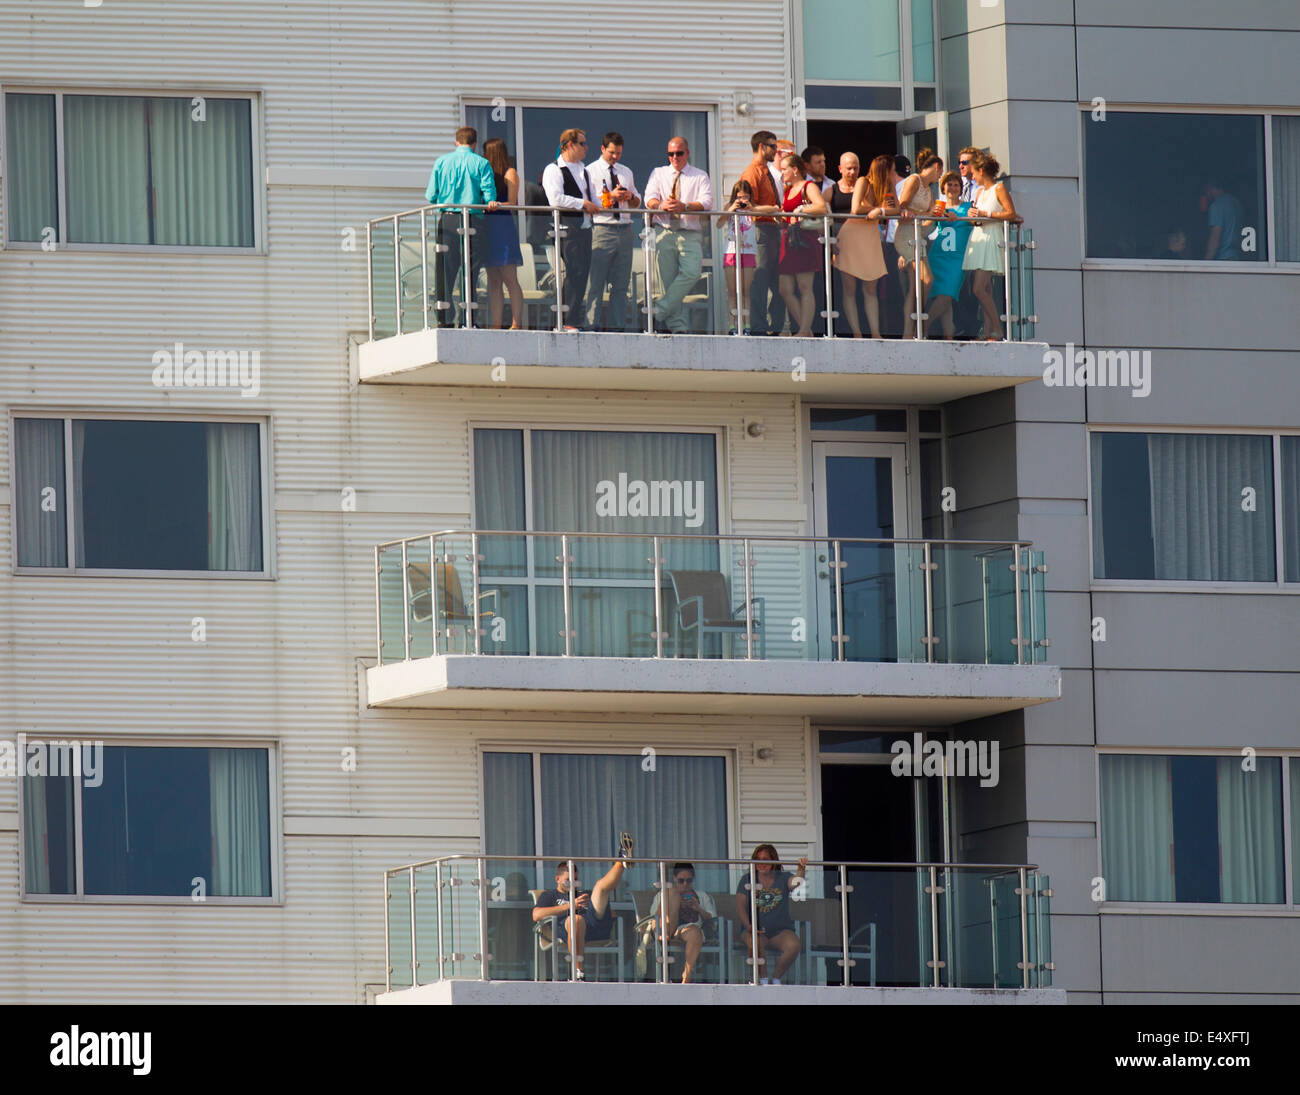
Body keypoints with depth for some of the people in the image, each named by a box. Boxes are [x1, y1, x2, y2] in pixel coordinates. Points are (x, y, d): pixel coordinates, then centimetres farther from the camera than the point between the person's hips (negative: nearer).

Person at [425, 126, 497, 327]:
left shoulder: (441, 162, 6)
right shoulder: (481, 164, 1)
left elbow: (431, 196, 6)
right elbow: (490, 196, -6)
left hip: (448, 220, 1)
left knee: (444, 273, 3)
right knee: (470, 274, 3)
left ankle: (445, 320, -4)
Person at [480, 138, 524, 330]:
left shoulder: (510, 173, 0)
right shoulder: (488, 173, 20)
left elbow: (512, 203, -10)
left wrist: (497, 205, -25)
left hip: (503, 226, -7)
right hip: (488, 227, 7)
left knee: (510, 280, -10)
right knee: (494, 283, 4)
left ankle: (516, 325, -11)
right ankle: (496, 327, 2)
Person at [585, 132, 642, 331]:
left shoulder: (626, 172, 19)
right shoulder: (590, 171, 2)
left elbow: (637, 202, 23)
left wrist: (631, 197, 0)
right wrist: (611, 196, -16)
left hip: (624, 230, 6)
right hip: (601, 230, -6)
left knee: (621, 284, 4)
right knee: (596, 283, -8)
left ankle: (616, 326, 7)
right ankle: (591, 326, -8)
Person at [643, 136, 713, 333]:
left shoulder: (700, 177, 12)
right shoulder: (659, 174, 16)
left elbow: (706, 202, -3)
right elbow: (649, 199, 3)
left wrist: (685, 206, -22)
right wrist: (661, 205, -21)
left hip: (690, 234, -1)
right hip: (664, 233, 1)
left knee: (692, 271, -24)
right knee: (667, 278, -4)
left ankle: (662, 309, -21)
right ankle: (676, 326, -2)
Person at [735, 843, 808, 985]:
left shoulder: (783, 878, 9)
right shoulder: (747, 879, 9)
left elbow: (795, 881, -14)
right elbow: (740, 907, 3)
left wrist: (801, 869, -36)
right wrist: (749, 926, -14)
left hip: (780, 931, 1)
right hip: (756, 931, -1)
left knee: (794, 946, -31)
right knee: (755, 944, -37)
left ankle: (776, 978, -8)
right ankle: (762, 979, -13)